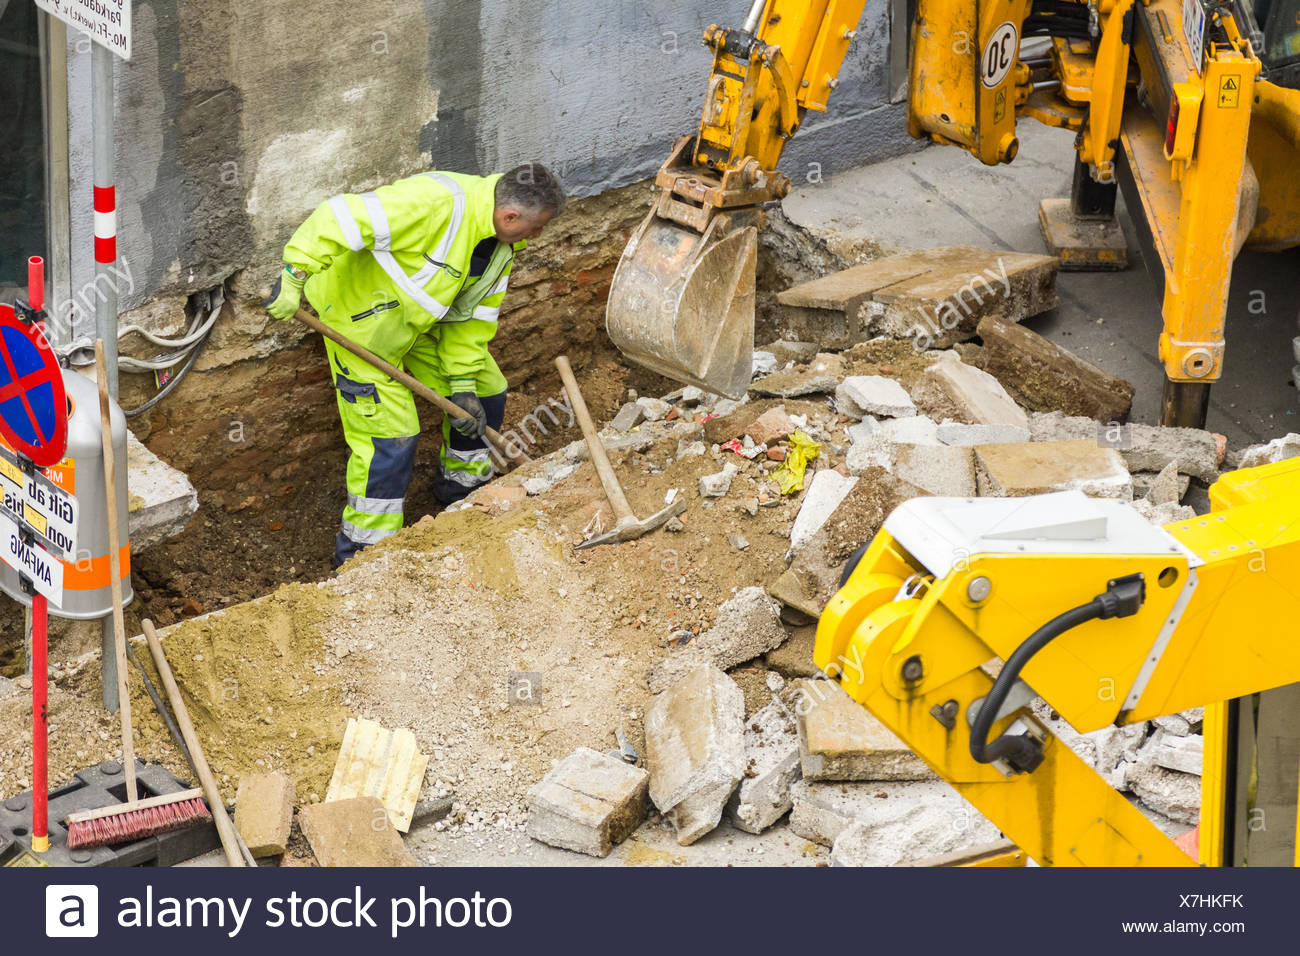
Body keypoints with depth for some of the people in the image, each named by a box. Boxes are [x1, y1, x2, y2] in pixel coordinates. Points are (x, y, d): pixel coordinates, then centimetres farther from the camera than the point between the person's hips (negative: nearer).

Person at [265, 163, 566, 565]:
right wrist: (295, 277, -38)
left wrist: (463, 383, -4)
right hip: (362, 316, -9)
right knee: (390, 432, -12)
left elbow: (474, 314, 2)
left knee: (484, 392, 14)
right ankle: (363, 553, 2)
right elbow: (340, 219, -38)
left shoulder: (500, 242, -5)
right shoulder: (437, 203, -35)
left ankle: (462, 485, 40)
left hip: (421, 316, 9)